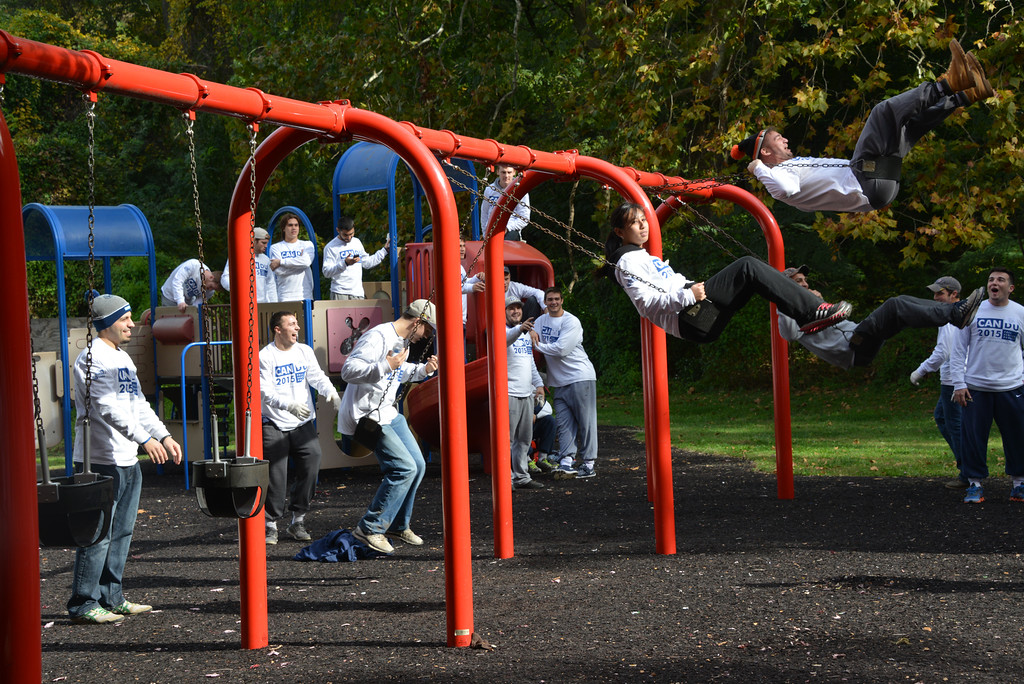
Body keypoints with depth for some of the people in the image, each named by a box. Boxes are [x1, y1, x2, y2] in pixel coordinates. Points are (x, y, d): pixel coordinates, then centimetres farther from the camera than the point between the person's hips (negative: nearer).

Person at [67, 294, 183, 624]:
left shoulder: (123, 358, 18)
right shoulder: (93, 358, -13)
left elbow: (138, 404, 24)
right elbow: (108, 407, -23)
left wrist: (164, 436, 13)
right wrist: (145, 439, -29)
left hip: (128, 459, 10)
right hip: (102, 459, -10)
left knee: (121, 532, 13)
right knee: (98, 534, -8)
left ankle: (111, 597, 21)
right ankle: (83, 604, -4)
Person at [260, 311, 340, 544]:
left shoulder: (305, 352, 9)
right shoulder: (265, 356, -7)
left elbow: (317, 377, 2)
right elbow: (265, 392, -15)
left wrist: (332, 394, -19)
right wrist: (290, 405, -30)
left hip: (303, 424, 4)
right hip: (274, 426, -4)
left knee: (310, 470, -1)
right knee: (276, 478, -5)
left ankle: (298, 521, 13)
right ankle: (271, 525, 8)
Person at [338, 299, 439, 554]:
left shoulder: (403, 342, 14)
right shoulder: (378, 337, -19)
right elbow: (349, 370, -27)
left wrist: (423, 370, 16)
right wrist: (386, 366, -33)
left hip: (389, 414, 10)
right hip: (366, 416, -10)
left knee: (417, 465, 11)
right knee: (404, 468, -16)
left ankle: (398, 525, 25)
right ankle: (370, 528, -10)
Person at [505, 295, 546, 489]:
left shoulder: (526, 333, 19)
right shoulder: (502, 330, -5)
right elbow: (505, 339, -30)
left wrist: (539, 384, 14)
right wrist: (520, 329, -49)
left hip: (527, 393, 8)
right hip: (508, 393, -8)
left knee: (524, 439, 11)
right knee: (506, 438, -9)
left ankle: (522, 477, 17)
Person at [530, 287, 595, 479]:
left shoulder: (571, 322, -9)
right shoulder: (542, 320, 12)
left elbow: (561, 349, -17)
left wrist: (537, 345, -8)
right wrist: (531, 332, -10)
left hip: (581, 377, -6)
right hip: (558, 382, 6)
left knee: (585, 421, -3)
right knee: (565, 424, -1)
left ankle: (589, 463, 0)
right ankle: (566, 462, -7)